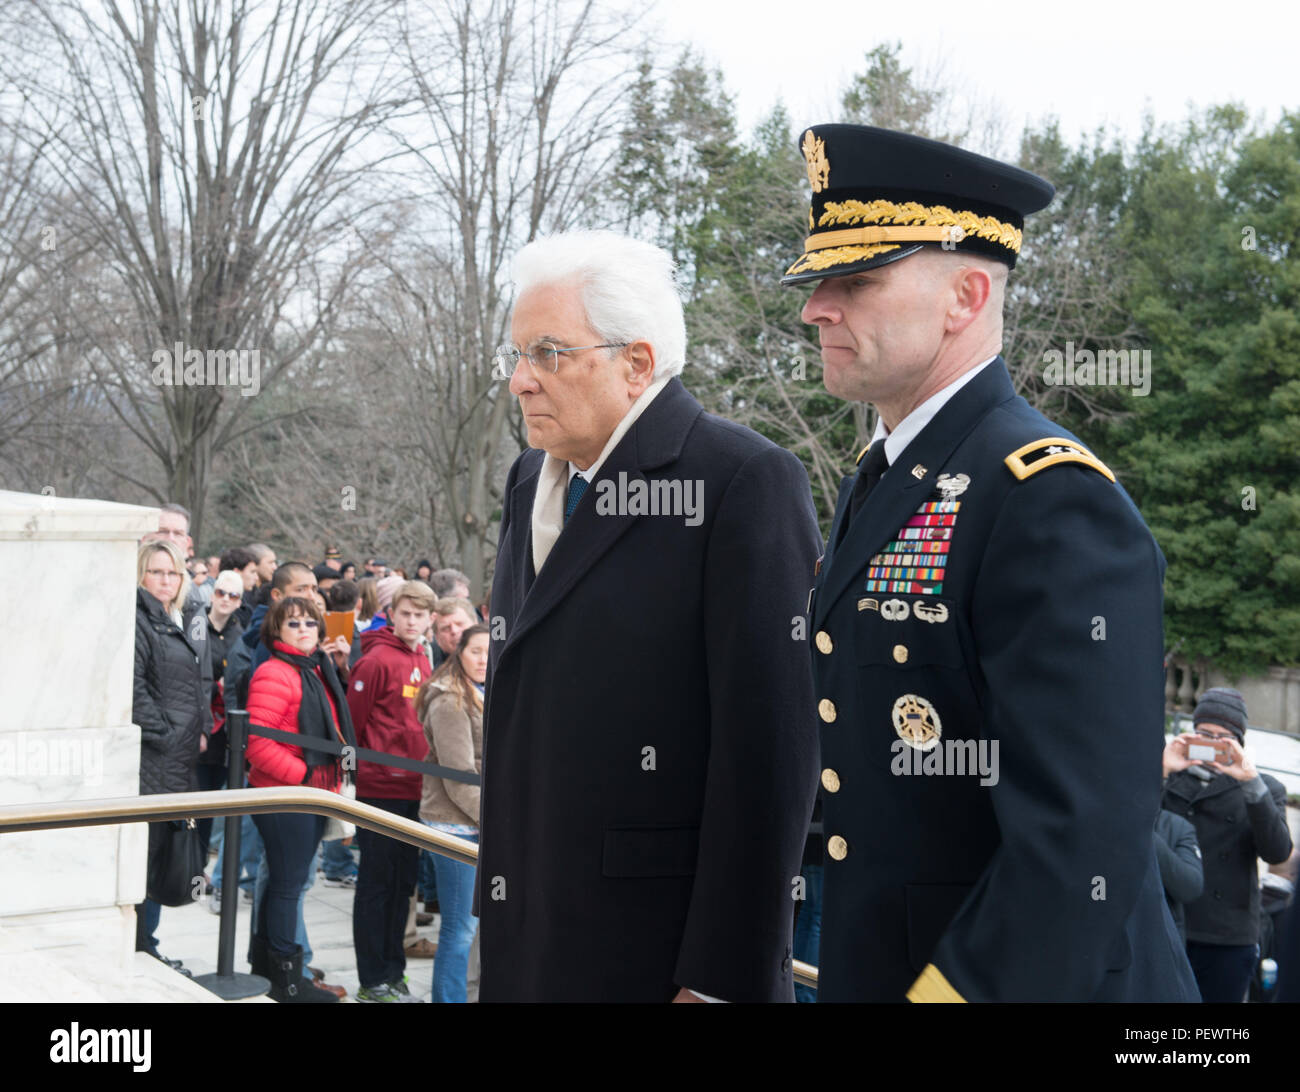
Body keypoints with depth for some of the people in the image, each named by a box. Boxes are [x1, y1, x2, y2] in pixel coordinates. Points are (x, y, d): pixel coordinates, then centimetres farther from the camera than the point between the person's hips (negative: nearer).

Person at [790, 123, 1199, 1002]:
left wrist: (957, 984, -24)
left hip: (1020, 973, -8)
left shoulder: (1052, 499, -20)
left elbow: (1084, 835, -27)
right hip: (872, 963, 8)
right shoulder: (877, 486, 9)